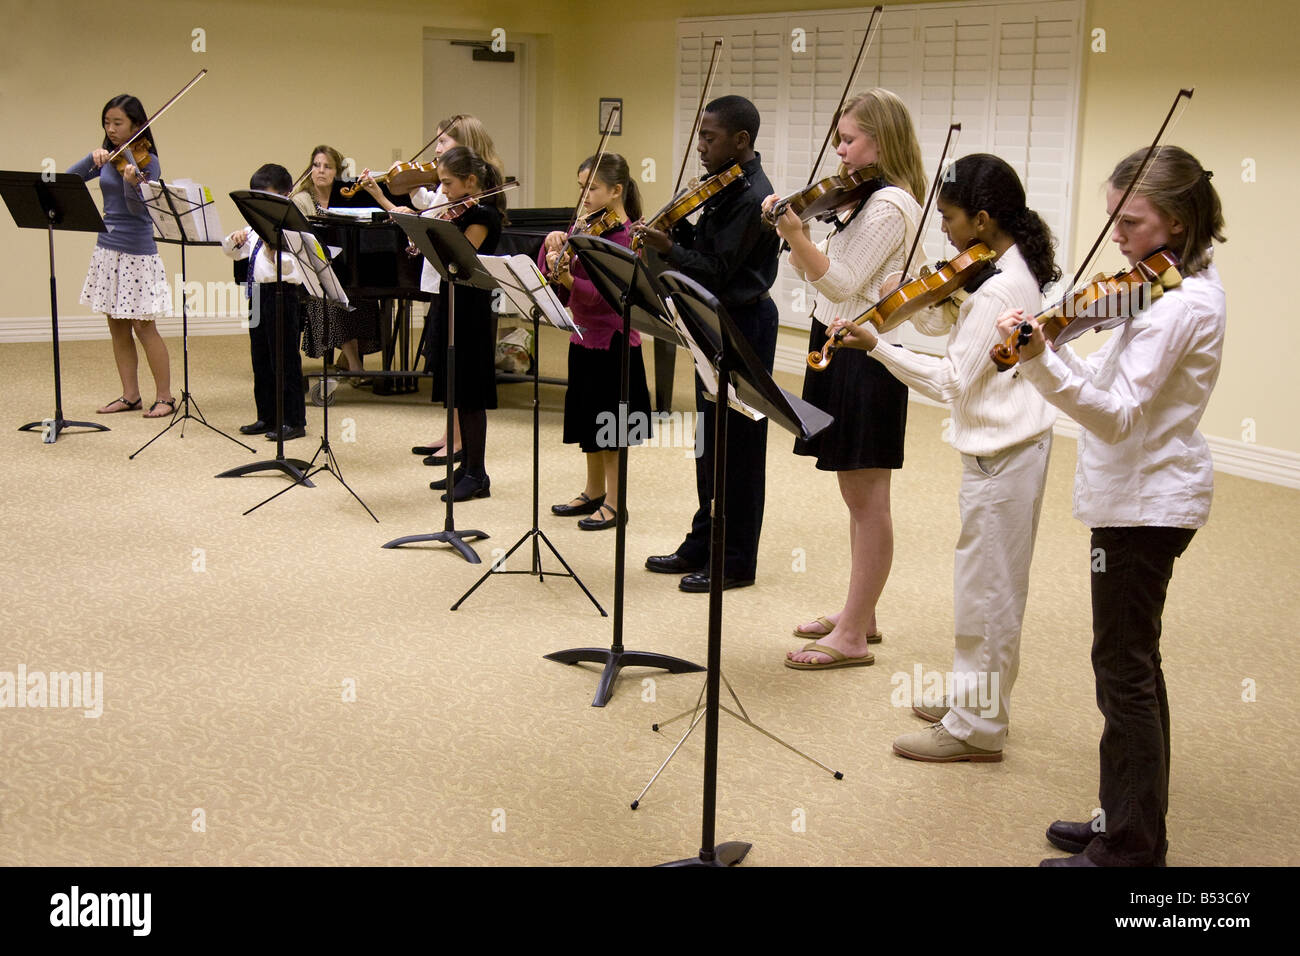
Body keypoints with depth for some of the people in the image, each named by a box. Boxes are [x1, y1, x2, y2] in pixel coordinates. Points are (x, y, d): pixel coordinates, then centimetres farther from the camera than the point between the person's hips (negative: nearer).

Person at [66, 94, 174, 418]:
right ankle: (130, 396, 17)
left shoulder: (146, 161, -9)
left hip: (137, 251, -7)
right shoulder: (107, 157, 9)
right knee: (117, 327, 9)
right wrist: (93, 158, -13)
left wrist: (131, 183, -38)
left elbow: (138, 208, -18)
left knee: (143, 328, -3)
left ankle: (165, 397, 6)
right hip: (107, 248, 7)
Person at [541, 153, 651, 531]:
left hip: (612, 341, -8)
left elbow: (603, 294, -24)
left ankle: (615, 503, 10)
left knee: (606, 424, 0)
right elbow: (545, 274, 5)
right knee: (588, 419, 16)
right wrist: (551, 245, -12)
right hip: (584, 337, 8)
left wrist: (567, 280, -37)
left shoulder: (625, 236, -15)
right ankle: (594, 492, 29)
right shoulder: (583, 228, 8)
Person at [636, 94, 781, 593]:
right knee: (711, 443, 16)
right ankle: (702, 546, 28)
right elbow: (703, 250, 10)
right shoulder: (726, 189, 11)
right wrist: (680, 228, -6)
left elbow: (716, 271, -22)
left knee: (738, 447, -1)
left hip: (744, 327, -10)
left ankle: (736, 560, 8)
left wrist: (668, 248, -27)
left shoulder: (752, 197, -19)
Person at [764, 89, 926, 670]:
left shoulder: (889, 204, -15)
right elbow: (815, 276, 14)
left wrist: (795, 234, -29)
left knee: (868, 498, -4)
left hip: (865, 356, -10)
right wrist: (789, 233, 0)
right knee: (857, 495, 16)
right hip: (840, 348, 10)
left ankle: (851, 638, 2)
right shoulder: (864, 199, 15)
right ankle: (860, 614, 28)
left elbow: (842, 285, -22)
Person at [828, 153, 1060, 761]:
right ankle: (974, 697, 33)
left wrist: (875, 345, -24)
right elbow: (937, 322, 13)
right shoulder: (1011, 268, 8)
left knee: (986, 590, -1)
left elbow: (953, 381, -25)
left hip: (1001, 455, -10)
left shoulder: (996, 289, -23)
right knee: (993, 585, 19)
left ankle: (976, 726, 10)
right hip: (1013, 443, 10)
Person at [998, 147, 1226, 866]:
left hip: (1143, 505, -10)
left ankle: (1129, 848, 8)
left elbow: (1117, 415, -30)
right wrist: (1047, 354, -5)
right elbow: (1109, 382, 11)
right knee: (1135, 669, 17)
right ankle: (1134, 827, 30)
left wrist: (1041, 362, -42)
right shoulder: (1185, 286, 11)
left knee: (1124, 673, -2)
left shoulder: (1179, 303, -21)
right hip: (1151, 496, 10)